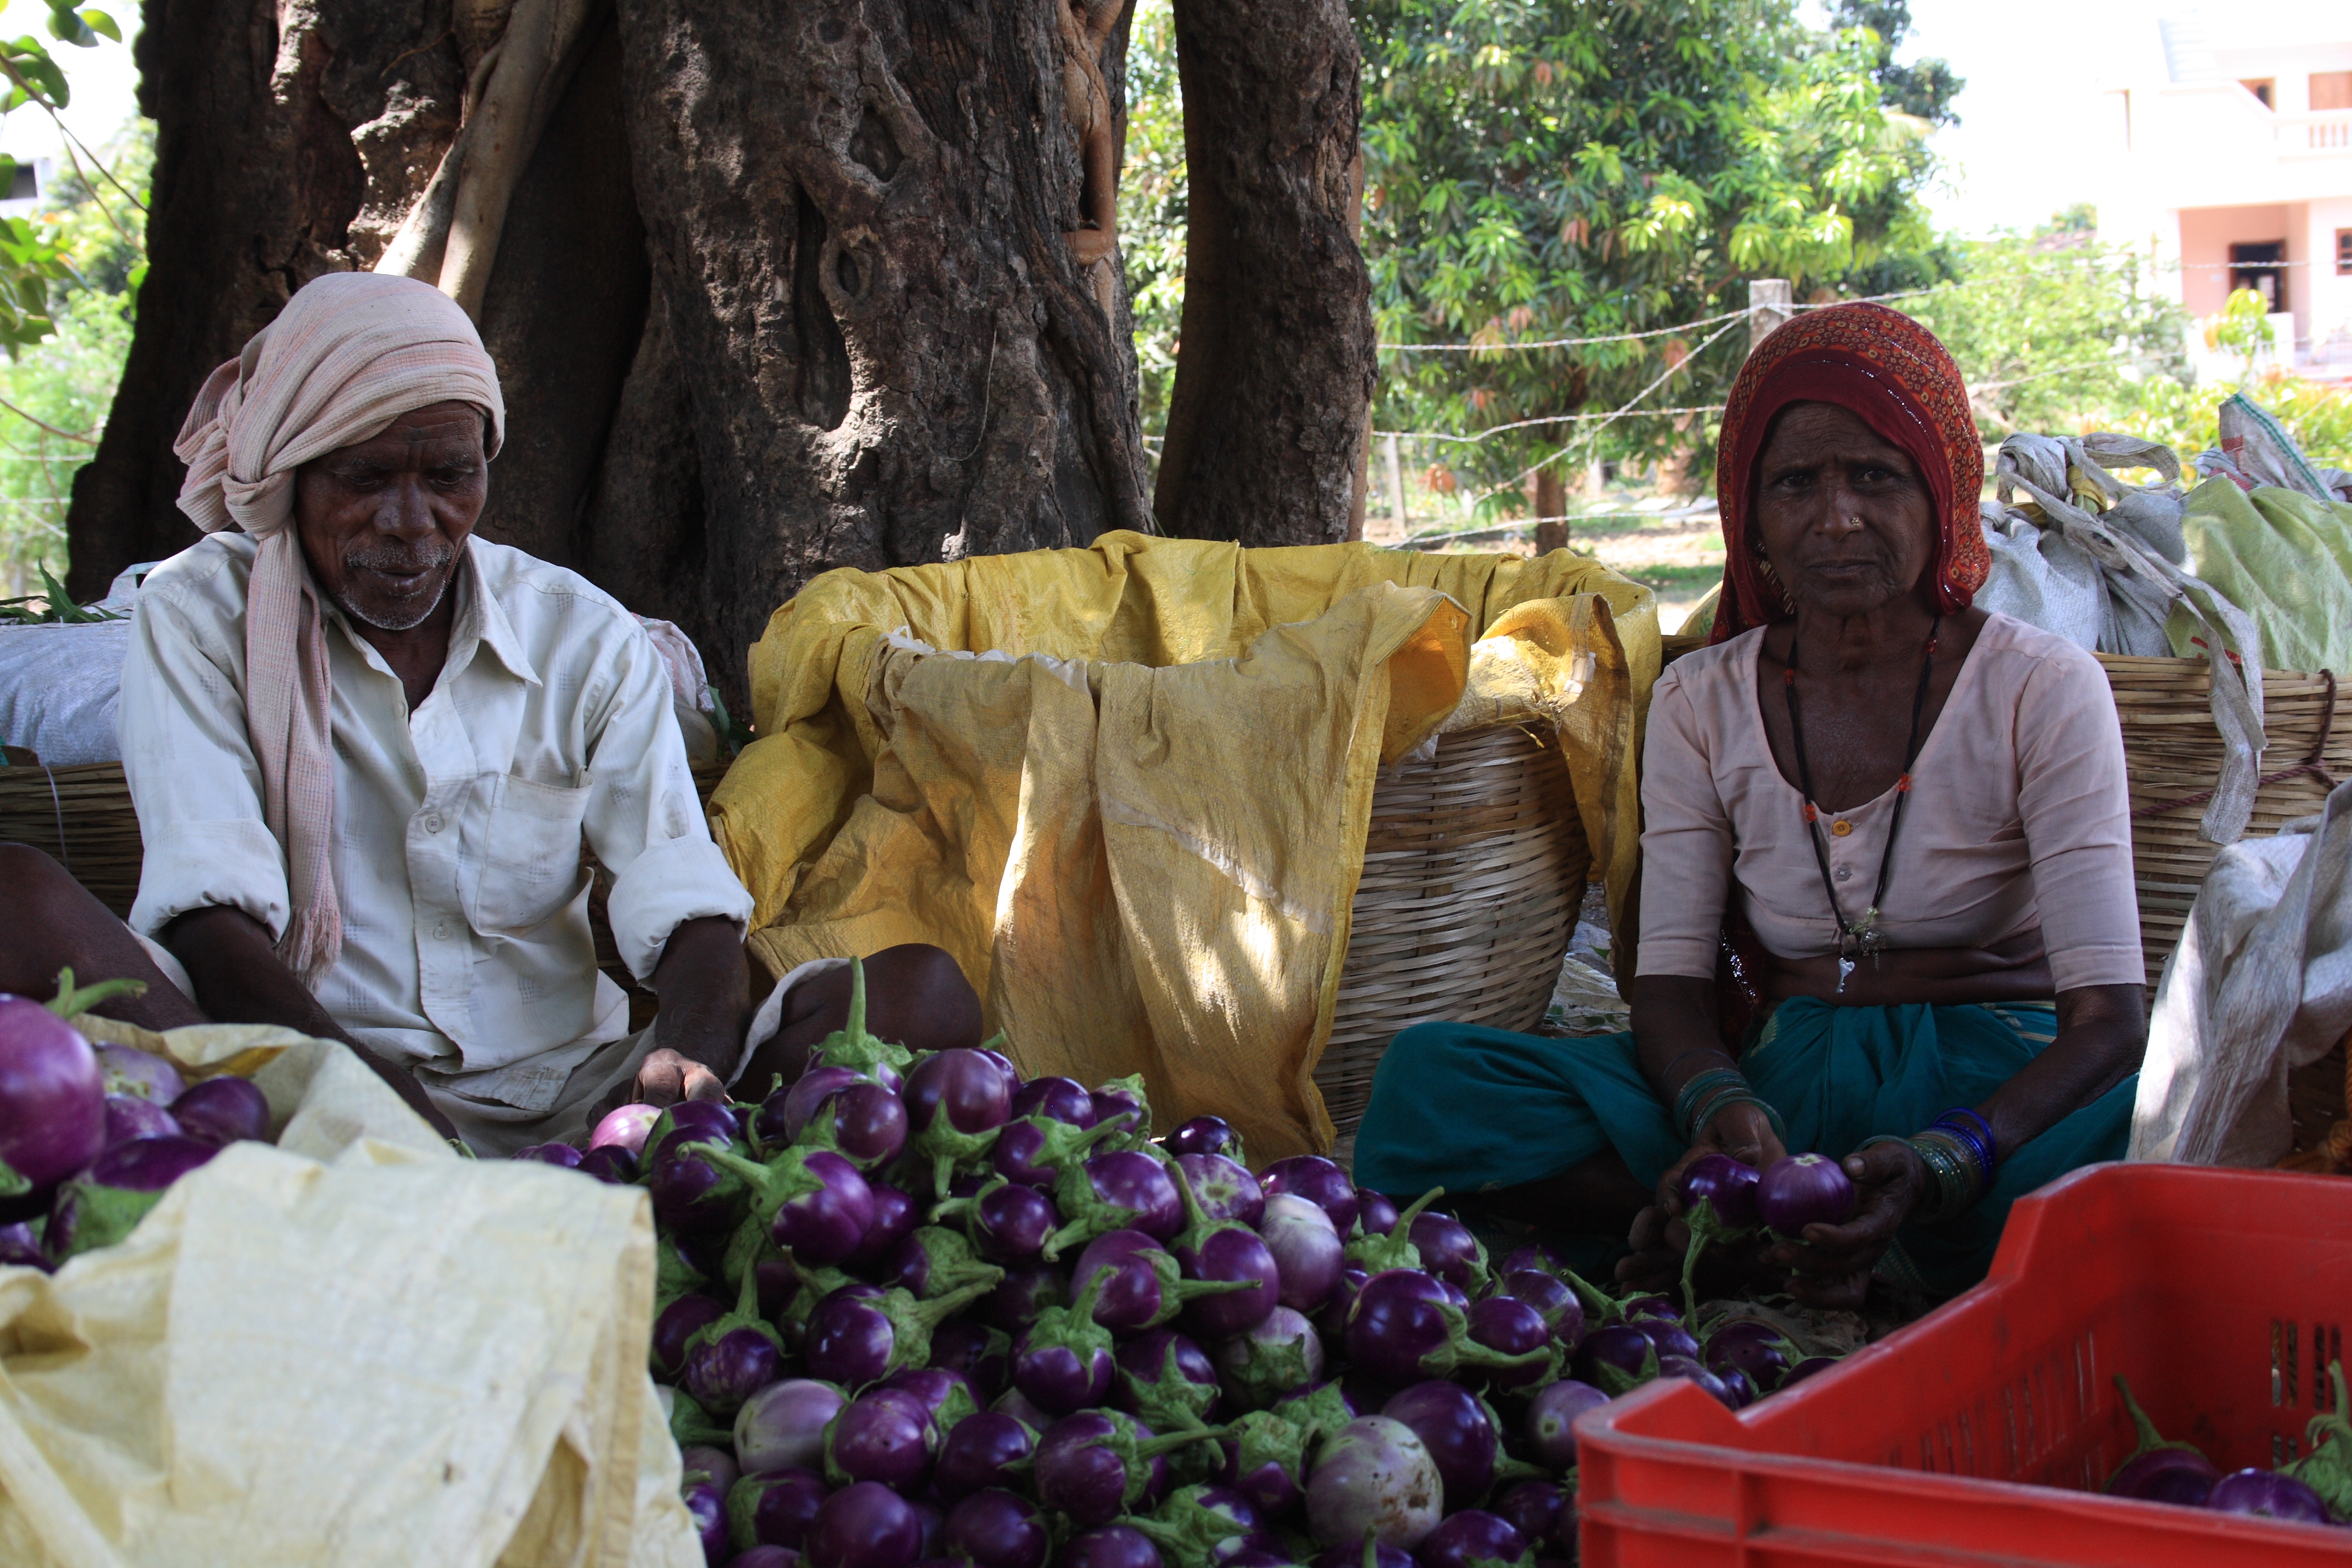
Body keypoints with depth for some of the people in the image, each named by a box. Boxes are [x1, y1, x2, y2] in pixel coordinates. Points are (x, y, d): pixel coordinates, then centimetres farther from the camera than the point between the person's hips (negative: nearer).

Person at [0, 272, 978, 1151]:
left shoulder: (585, 637, 10)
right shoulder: (200, 619, 4)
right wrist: (381, 1100, -31)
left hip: (563, 1095, 2)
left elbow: (685, 902, -1)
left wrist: (686, 1060, -27)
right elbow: (209, 913, -11)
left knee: (925, 996, -20)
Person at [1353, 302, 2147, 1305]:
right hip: (1784, 1082, 3)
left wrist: (1944, 1162, -31)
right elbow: (1671, 982, 2)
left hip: (1996, 1082, -2)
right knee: (1429, 1075, -20)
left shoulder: (2039, 689, -3)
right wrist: (1718, 1105, -23)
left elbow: (2108, 1014, -11)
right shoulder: (1701, 704, 7)